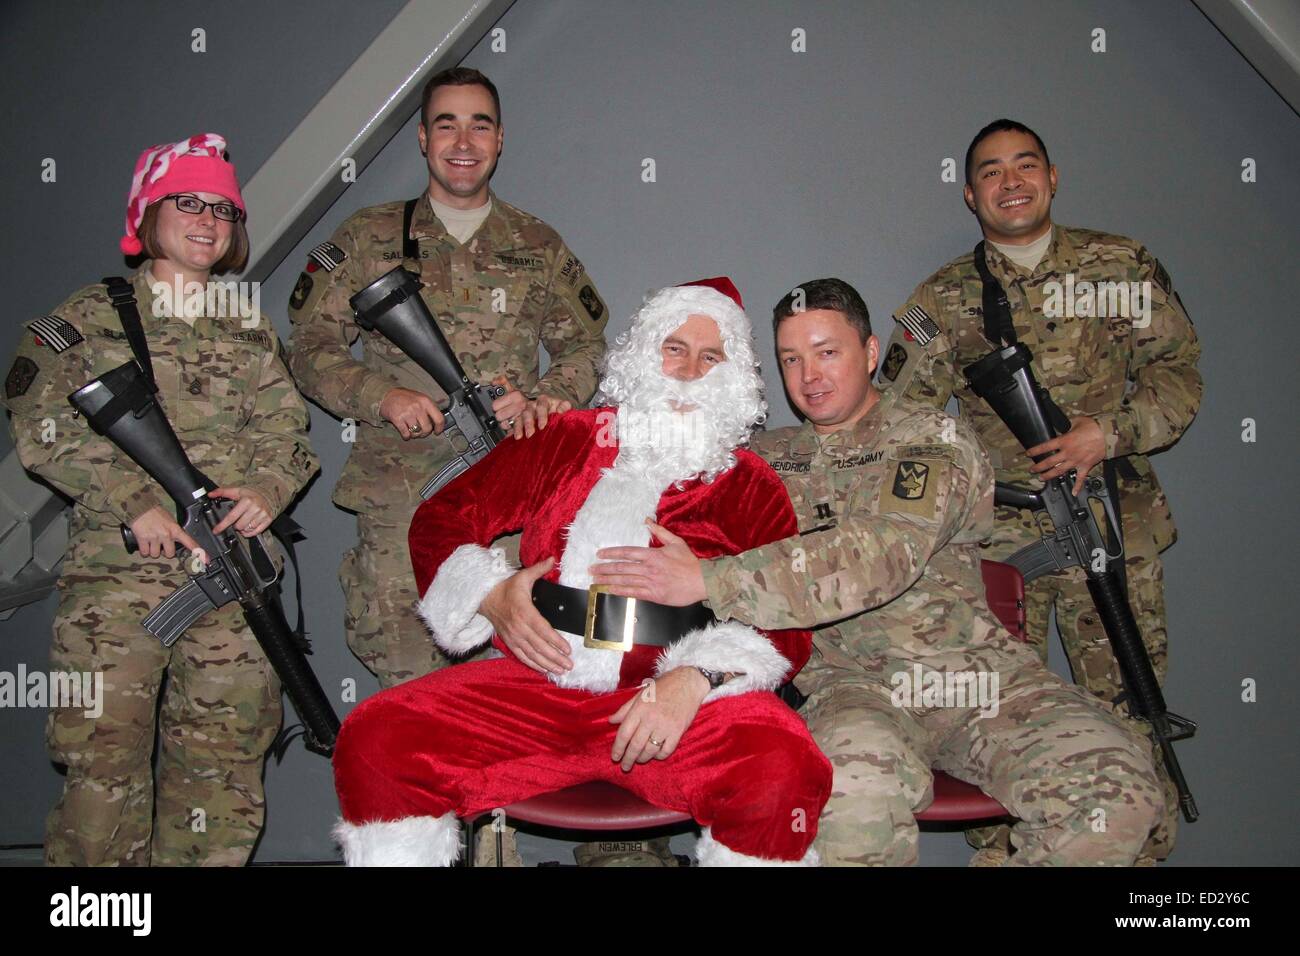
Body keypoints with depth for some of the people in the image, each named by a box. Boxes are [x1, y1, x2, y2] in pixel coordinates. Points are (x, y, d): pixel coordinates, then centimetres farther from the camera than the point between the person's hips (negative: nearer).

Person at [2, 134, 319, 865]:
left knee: (225, 763, 4)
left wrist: (268, 489, -9)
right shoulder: (94, 314, 9)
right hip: (118, 568, -3)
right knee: (104, 757, -4)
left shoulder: (251, 331, 19)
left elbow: (287, 432, 13)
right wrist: (136, 503, -13)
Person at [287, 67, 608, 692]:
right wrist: (382, 396, -10)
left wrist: (543, 400, -5)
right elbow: (310, 347, 8)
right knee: (405, 679, -2)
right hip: (397, 499, 0)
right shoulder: (368, 238, 10)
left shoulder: (538, 246, 14)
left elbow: (585, 345, 16)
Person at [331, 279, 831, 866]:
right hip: (536, 682, 2)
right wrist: (491, 596, 0)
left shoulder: (750, 484, 12)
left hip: (671, 694, -1)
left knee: (783, 773, -31)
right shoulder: (566, 439, 17)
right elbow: (440, 519, 20)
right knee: (372, 743, -20)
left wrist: (696, 678, -18)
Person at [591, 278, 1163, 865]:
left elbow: (880, 557, -17)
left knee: (1117, 788, -25)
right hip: (848, 679, 1)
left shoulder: (935, 440, 1)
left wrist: (706, 582, -25)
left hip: (967, 666, 0)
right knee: (856, 784, -35)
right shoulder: (766, 458, 17)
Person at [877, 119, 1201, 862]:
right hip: (996, 537, 0)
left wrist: (1110, 433, -11)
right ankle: (999, 853, 19)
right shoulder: (944, 300, 5)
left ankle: (1146, 853, 22)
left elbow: (1179, 372, 6)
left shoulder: (1123, 265, 7)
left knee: (1130, 706, 6)